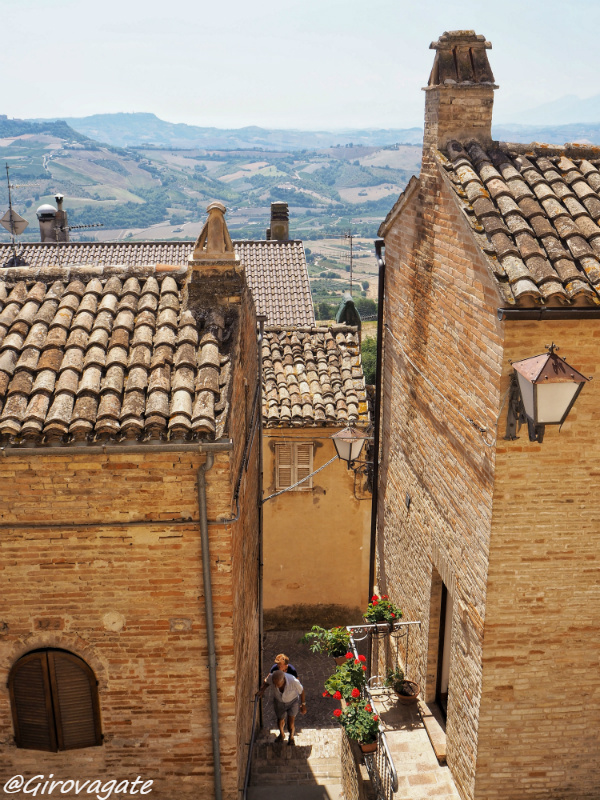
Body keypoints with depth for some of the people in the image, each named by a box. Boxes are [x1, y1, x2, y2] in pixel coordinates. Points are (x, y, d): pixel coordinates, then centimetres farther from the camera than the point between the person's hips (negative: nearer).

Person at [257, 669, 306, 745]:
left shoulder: (293, 681, -42)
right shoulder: (271, 677, -36)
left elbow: (301, 690, -19)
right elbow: (267, 681, -10)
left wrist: (303, 705, -6)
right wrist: (262, 690, -28)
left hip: (293, 701, -2)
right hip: (279, 701, 2)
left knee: (291, 725, 0)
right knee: (280, 720, 21)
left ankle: (291, 736, 37)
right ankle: (282, 734, 55)